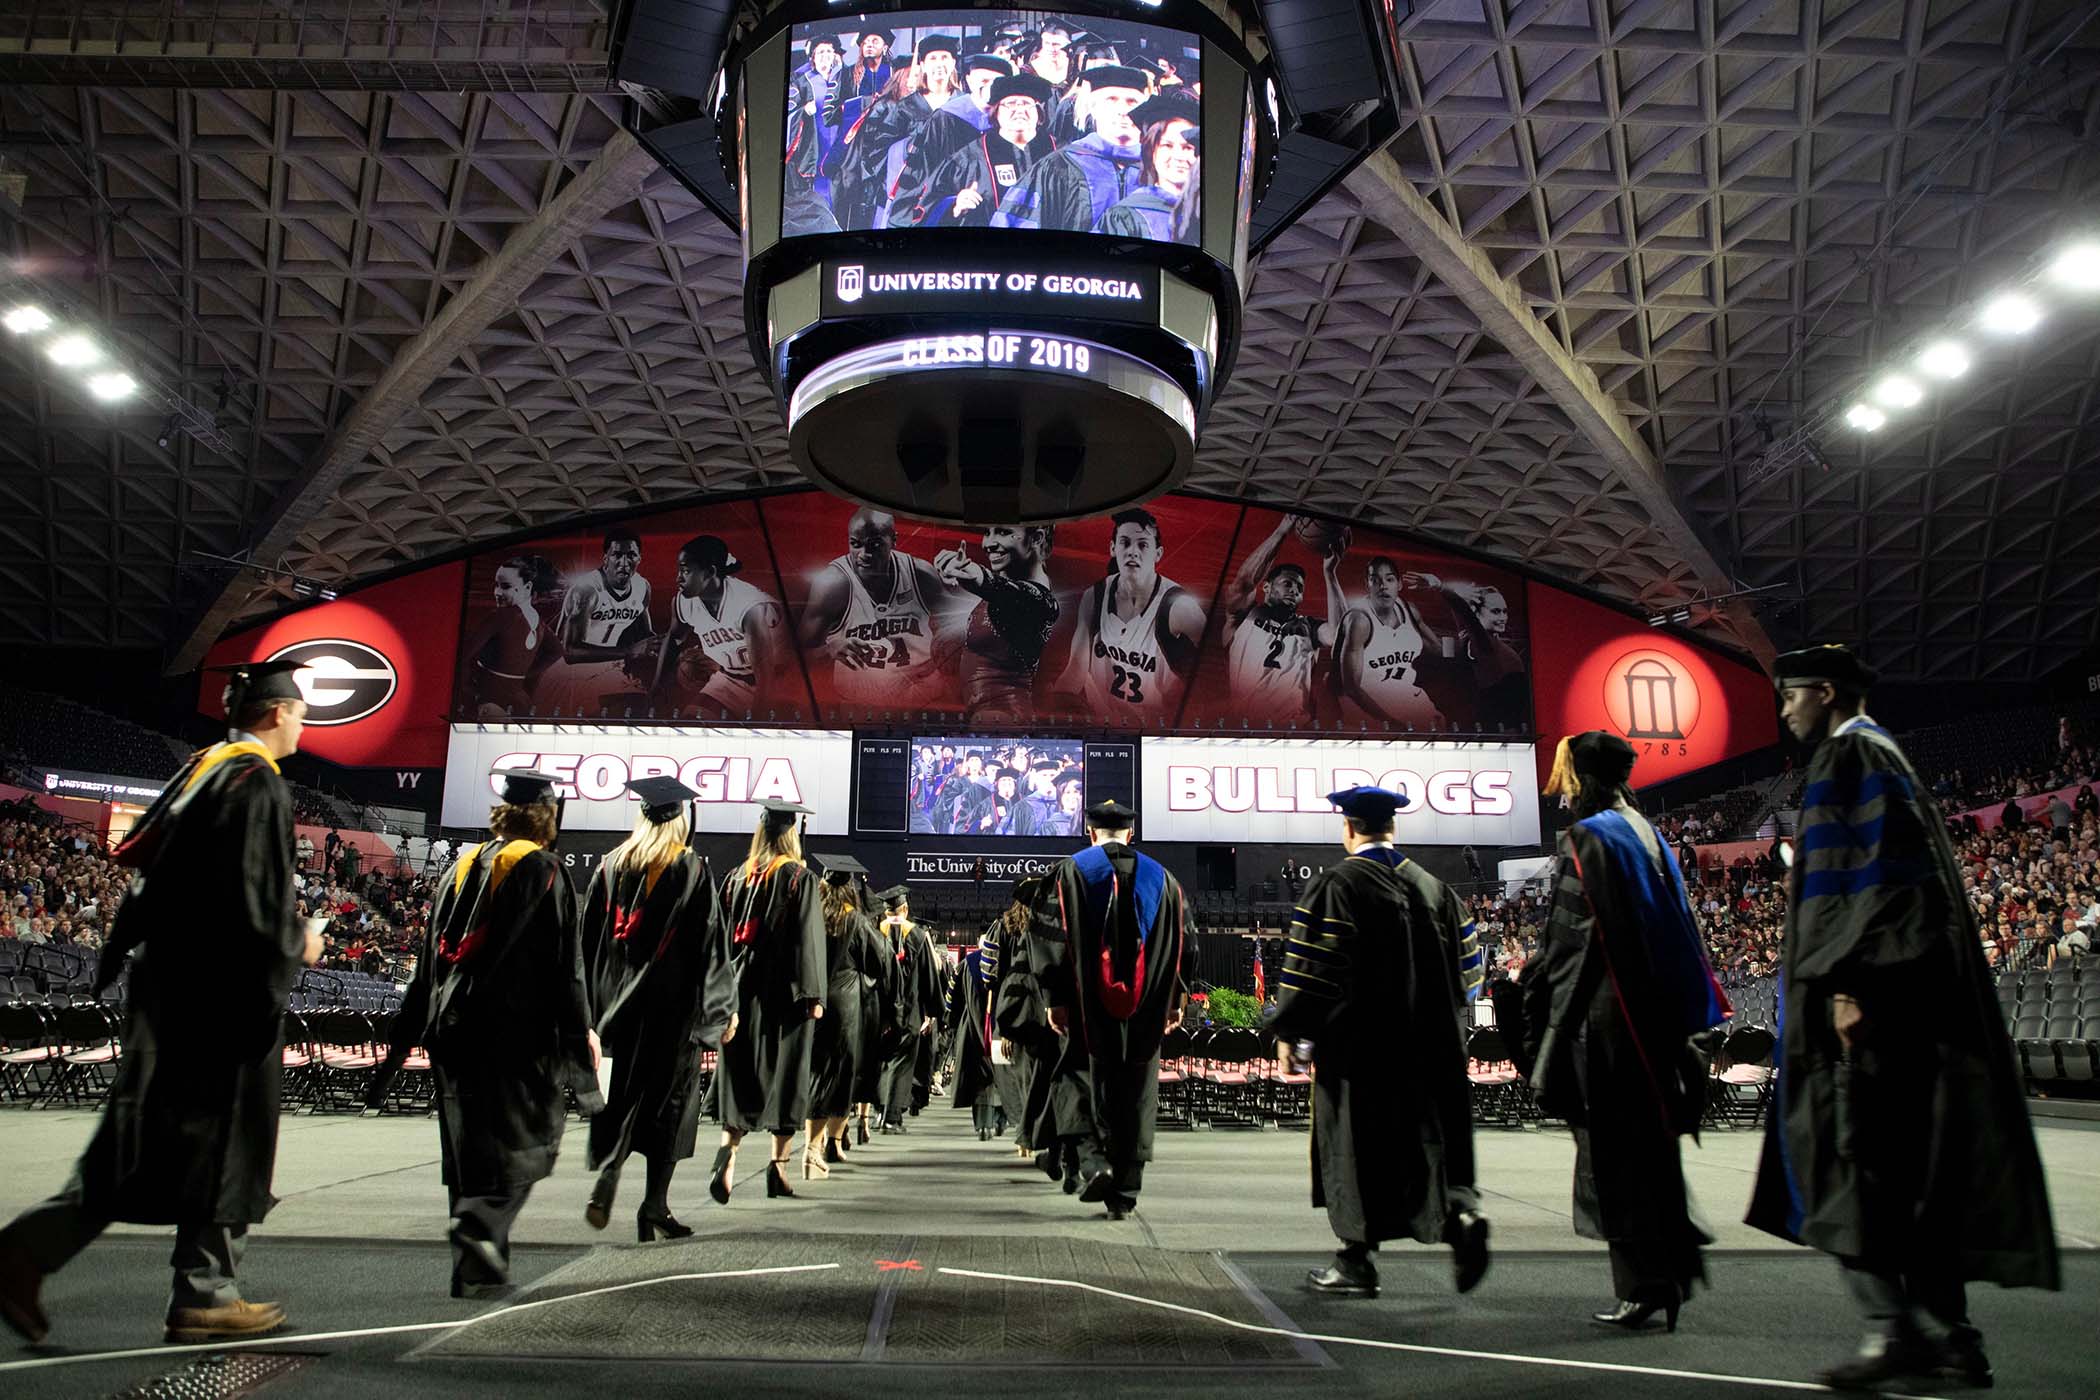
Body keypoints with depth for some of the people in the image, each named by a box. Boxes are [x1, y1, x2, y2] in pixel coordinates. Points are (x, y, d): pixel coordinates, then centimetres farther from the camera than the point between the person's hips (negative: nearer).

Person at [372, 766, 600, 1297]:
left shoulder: (464, 866, 10)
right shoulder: (544, 871, -7)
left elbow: (433, 953, 14)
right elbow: (564, 964, -9)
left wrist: (412, 1032, 19)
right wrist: (581, 1030, -2)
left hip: (453, 1027, 6)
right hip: (516, 1029, -6)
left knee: (469, 1146, 14)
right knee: (519, 1144, 3)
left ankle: (477, 1262, 18)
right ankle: (478, 1234, -17)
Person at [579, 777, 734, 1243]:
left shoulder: (611, 865, 5)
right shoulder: (693, 870, -6)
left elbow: (590, 934, 8)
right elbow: (711, 943, -7)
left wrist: (593, 1000, 15)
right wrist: (723, 1007, 0)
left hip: (616, 998, 4)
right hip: (672, 999, -3)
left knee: (620, 1091, 13)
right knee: (669, 1093, 4)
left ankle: (607, 1174, -10)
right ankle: (655, 1204, 5)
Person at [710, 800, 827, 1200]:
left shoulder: (736, 878, 7)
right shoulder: (800, 878, -5)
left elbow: (723, 936, 10)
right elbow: (809, 938, -10)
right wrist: (814, 995, -8)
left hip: (742, 987, 3)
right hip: (785, 990, -3)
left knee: (740, 1077, 5)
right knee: (785, 1074, 6)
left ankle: (728, 1147, -18)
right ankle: (778, 1165, 8)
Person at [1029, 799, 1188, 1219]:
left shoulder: (1070, 872, -1)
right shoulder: (1162, 877, 9)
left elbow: (1053, 938, -6)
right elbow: (1181, 942, 10)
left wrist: (1056, 999, -4)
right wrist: (1175, 1000, 15)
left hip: (1088, 1007, -2)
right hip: (1145, 1012, 3)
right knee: (1135, 1099, 9)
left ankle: (1093, 1163, -13)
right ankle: (1124, 1194, 11)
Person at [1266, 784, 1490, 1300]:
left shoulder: (1336, 884, -10)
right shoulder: (1432, 886, 7)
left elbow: (1309, 964, -12)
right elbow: (1463, 965, 12)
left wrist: (1288, 1031, -4)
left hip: (1358, 1041, -5)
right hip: (1429, 1042, 5)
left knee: (1356, 1144, 4)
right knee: (1430, 1137, 12)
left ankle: (1356, 1263, 11)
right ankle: (1460, 1214, -13)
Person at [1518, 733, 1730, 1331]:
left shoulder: (1584, 839, -12)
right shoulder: (1647, 834, 13)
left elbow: (1566, 935, -16)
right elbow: (1677, 925, 17)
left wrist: (1537, 1001, -10)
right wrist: (1678, 1013, 22)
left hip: (1604, 1013, -8)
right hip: (1655, 1009, 8)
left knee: (1615, 1149, 0)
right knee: (1649, 1141, 16)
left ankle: (1644, 1286, 4)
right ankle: (1676, 1263, 22)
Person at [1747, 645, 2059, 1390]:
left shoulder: (1846, 756, -8)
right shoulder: (1886, 756, 21)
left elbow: (1849, 875, -18)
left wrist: (1845, 981, -22)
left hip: (1871, 988, -10)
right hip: (1914, 986, 10)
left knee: (1850, 1154, -9)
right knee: (1909, 1161, 10)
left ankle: (1892, 1325, -12)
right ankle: (1946, 1330, 13)